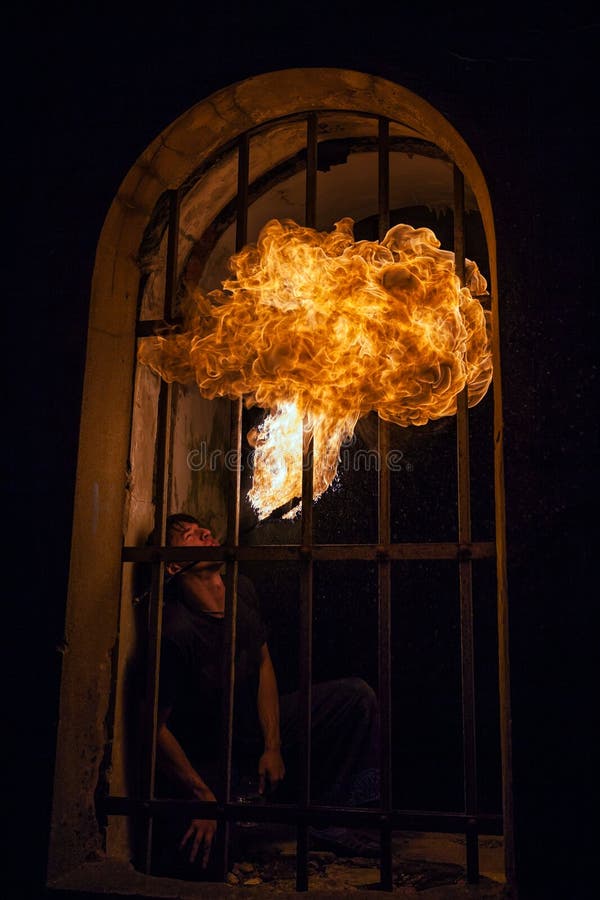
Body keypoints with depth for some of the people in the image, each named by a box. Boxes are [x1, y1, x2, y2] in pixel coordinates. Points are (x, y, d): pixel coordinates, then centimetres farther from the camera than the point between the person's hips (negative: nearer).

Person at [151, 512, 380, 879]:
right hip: (203, 759, -6)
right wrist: (203, 796, -19)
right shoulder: (175, 632, -30)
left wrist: (272, 747, 0)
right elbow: (156, 726, -22)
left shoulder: (243, 590, -6)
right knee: (192, 859, -29)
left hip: (257, 729, 7)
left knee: (357, 696, -6)